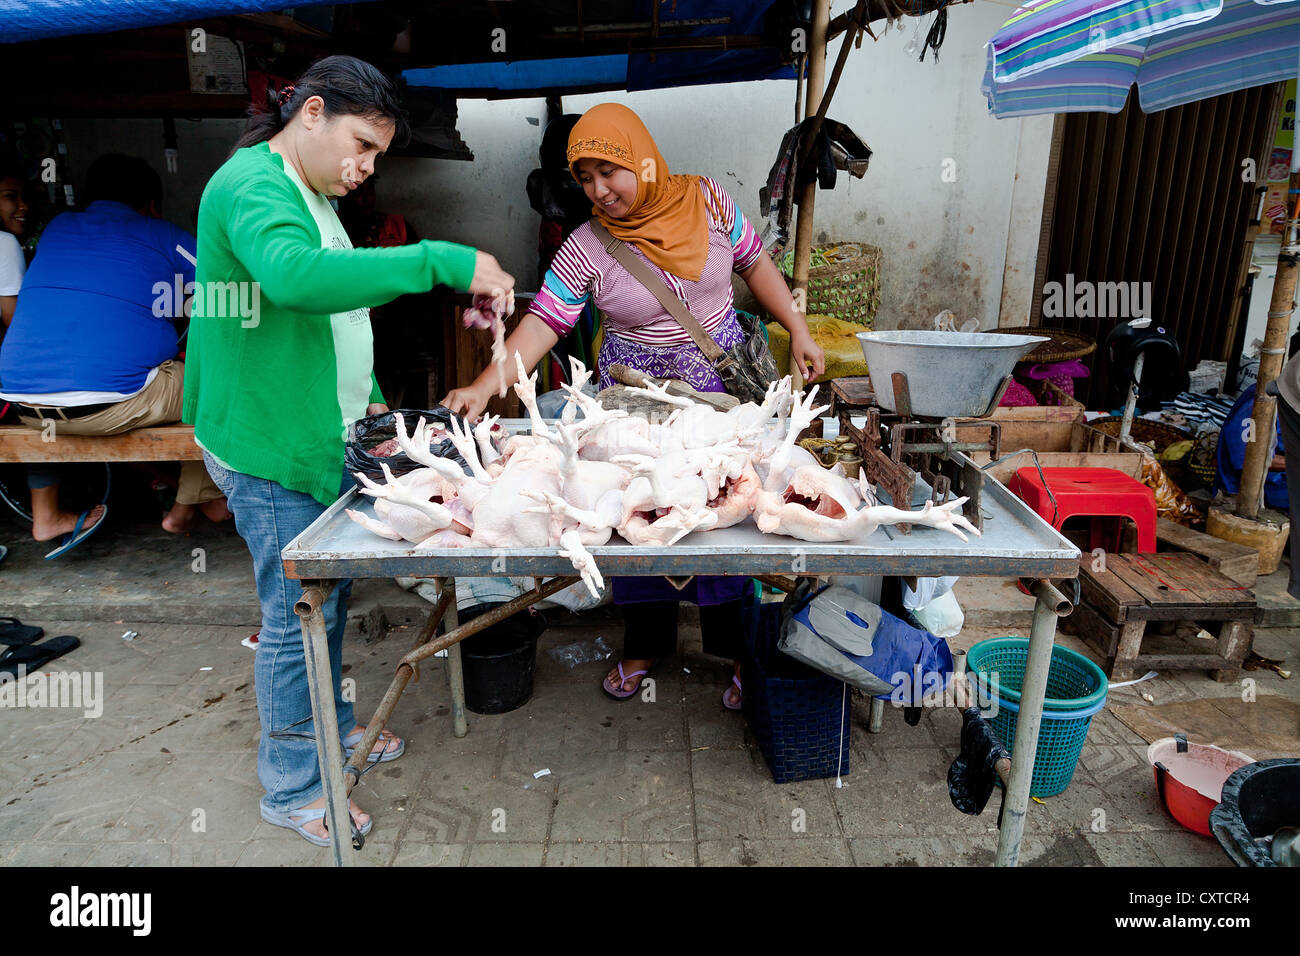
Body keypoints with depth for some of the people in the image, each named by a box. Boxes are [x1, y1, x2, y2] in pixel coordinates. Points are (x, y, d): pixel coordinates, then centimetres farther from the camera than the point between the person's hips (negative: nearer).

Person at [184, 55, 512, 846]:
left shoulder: (310, 195, 17)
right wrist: (441, 262, -36)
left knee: (329, 597, 19)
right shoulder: (252, 185, -16)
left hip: (321, 438, 10)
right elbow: (297, 275, -38)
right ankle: (292, 787, 18)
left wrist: (368, 394, 16)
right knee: (298, 616, 0)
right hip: (272, 449, -10)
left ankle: (333, 727, 38)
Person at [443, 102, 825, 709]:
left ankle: (735, 649, 24)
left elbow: (754, 263, 7)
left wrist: (798, 331, 4)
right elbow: (543, 321, -14)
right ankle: (645, 644, 30)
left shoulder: (706, 202, -5)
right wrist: (484, 386, -25)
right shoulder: (586, 248, -9)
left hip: (722, 381, 1)